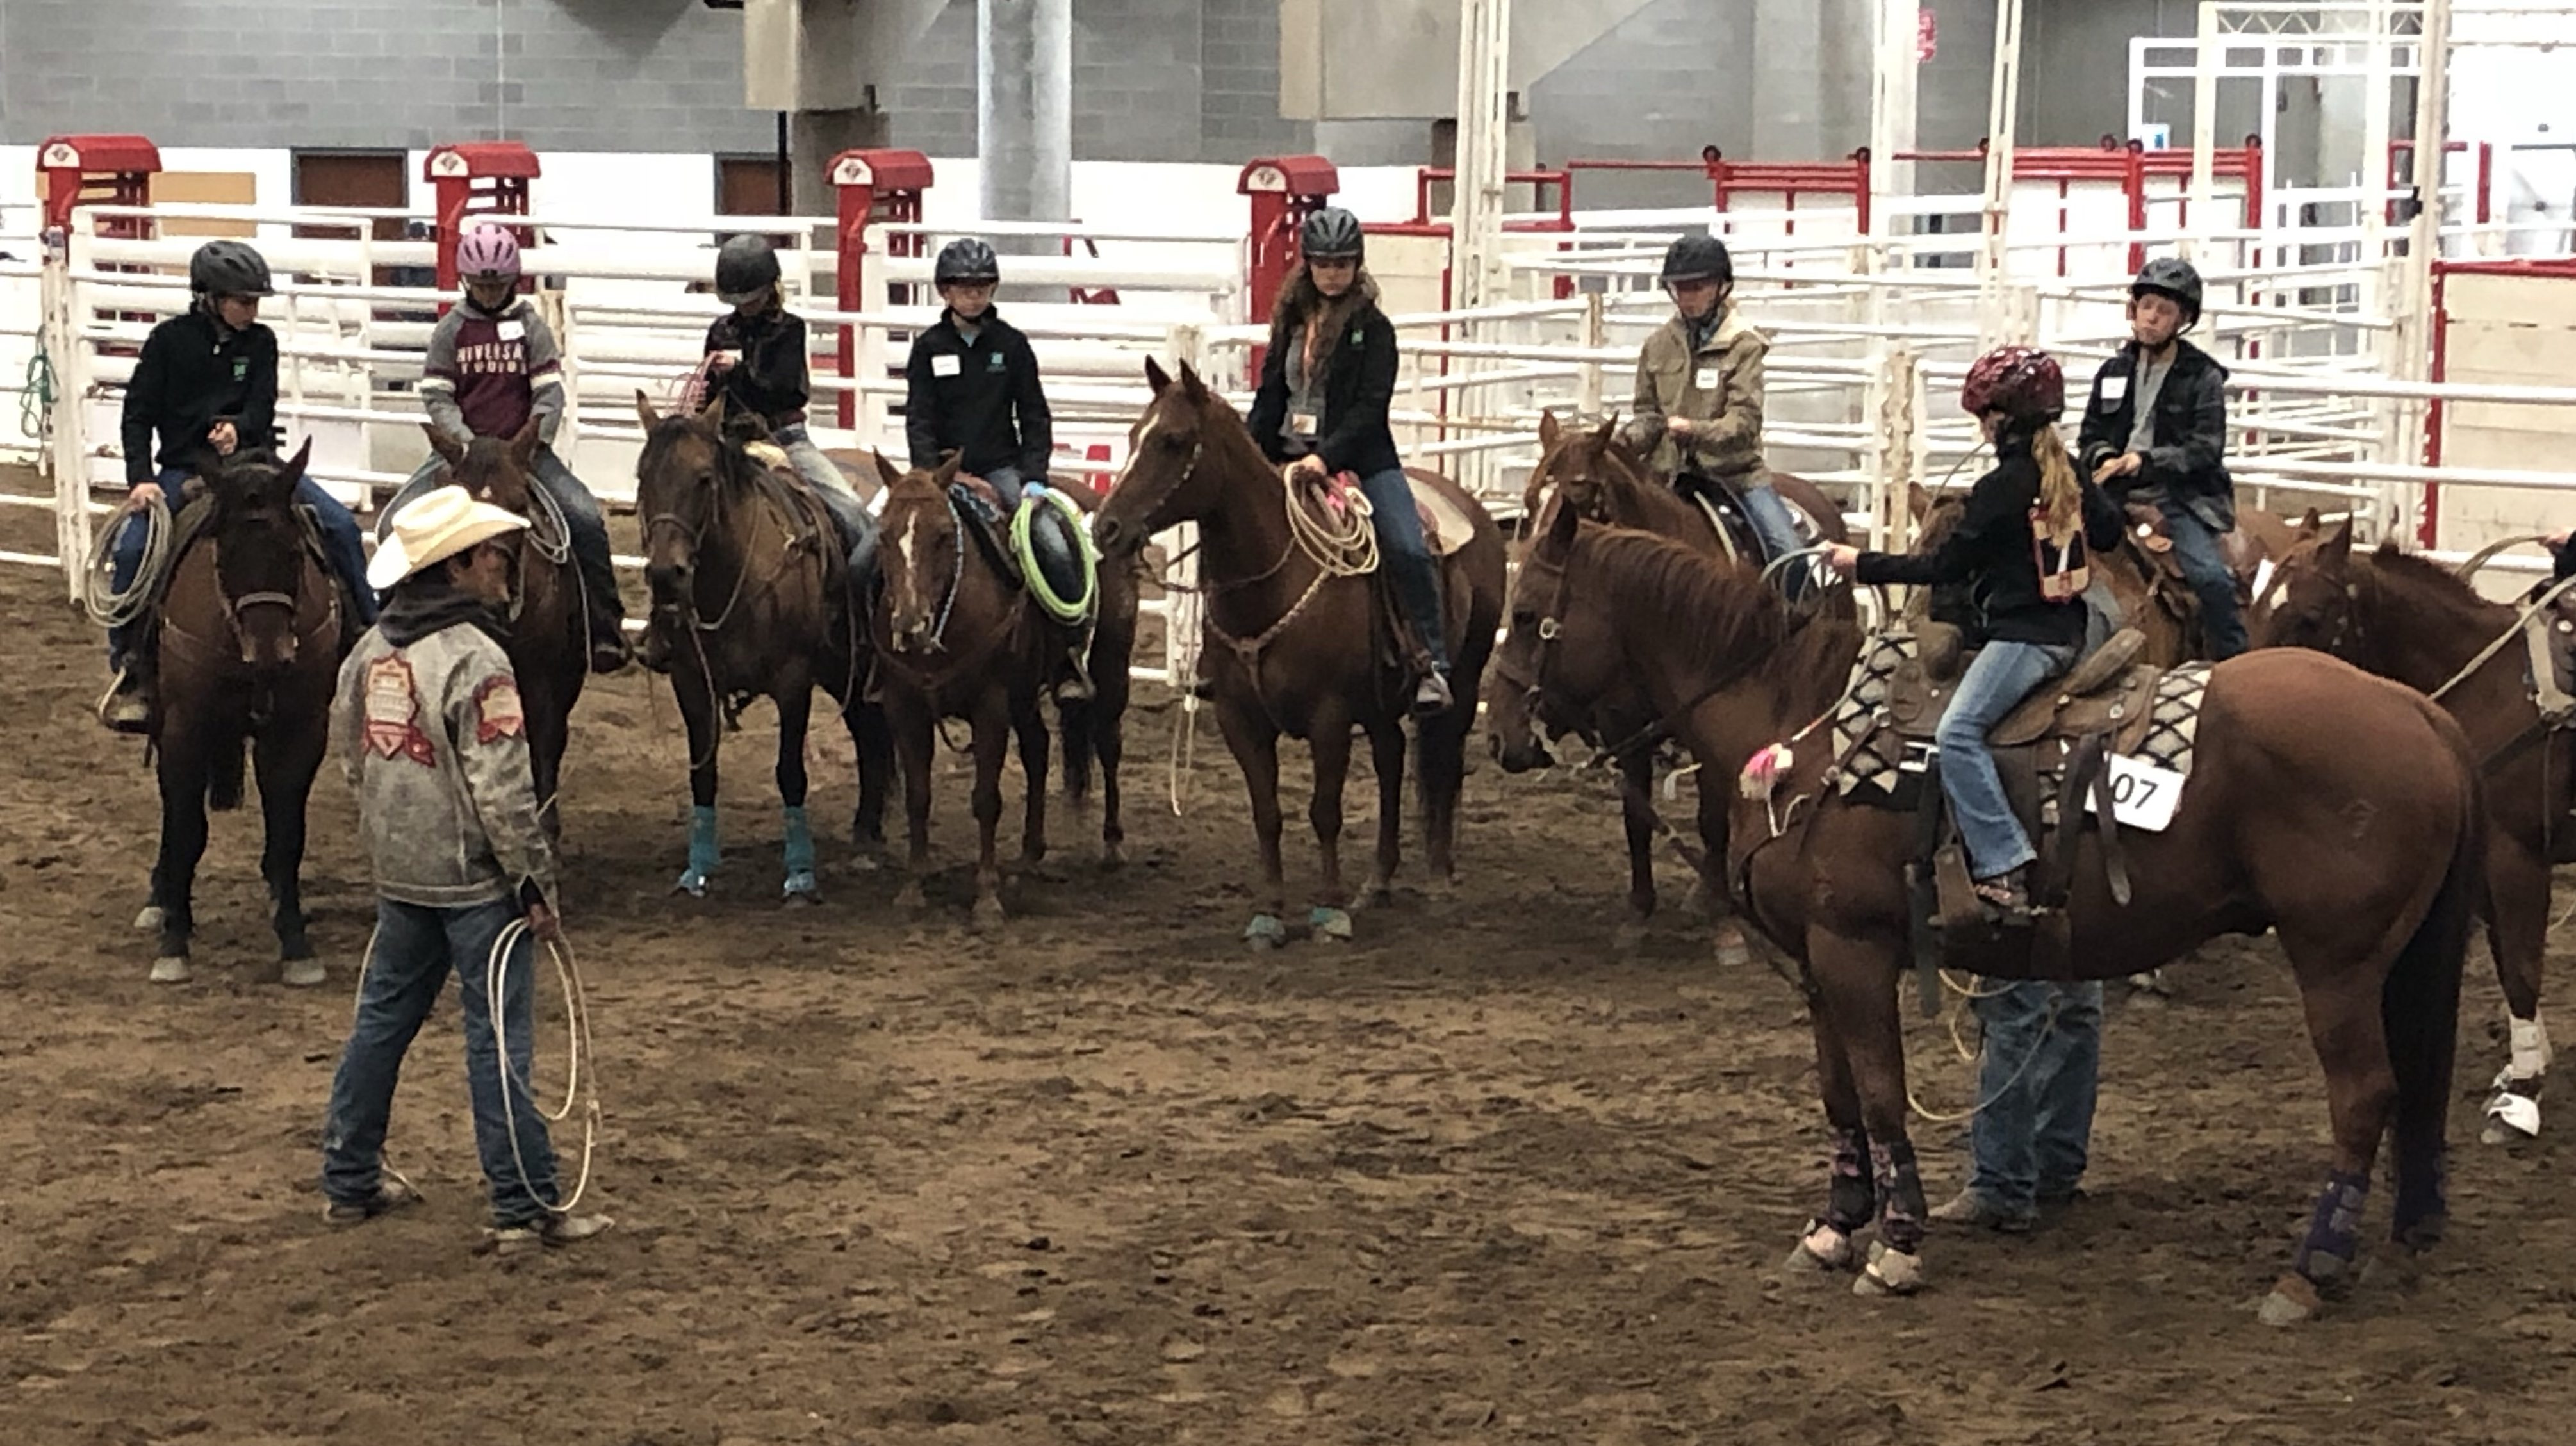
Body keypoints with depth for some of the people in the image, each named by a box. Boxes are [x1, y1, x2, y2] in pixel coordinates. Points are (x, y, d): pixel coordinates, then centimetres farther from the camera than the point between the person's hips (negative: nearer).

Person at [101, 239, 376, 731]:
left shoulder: (260, 343, 5)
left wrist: (237, 428, -27)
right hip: (182, 469, -2)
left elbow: (261, 412, -3)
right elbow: (138, 414, 0)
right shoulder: (170, 340, -2)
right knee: (131, 548, -25)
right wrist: (141, 478, -13)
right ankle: (129, 669, -13)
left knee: (340, 525, -13)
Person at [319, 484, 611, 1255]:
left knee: (383, 1018, 18)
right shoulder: (473, 659, -21)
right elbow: (501, 790, -22)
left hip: (398, 874, 8)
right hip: (475, 880, -8)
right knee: (497, 1041, -2)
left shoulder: (371, 650, 4)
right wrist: (537, 884, -13)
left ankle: (349, 1181, 27)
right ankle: (524, 1207, 3)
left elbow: (352, 756, 14)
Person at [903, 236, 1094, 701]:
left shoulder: (1011, 345, 6)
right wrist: (933, 476, -14)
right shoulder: (929, 347, 4)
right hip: (944, 469, 0)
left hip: (1002, 468, 0)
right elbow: (918, 420, 1)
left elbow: (1035, 417, 7)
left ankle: (1074, 652, -10)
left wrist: (1034, 479, -5)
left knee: (1057, 548, -21)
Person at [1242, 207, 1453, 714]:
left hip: (1361, 460, -5)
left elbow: (1370, 407, -11)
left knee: (1408, 549, -23)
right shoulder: (1291, 321, 13)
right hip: (1290, 459, 5)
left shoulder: (1372, 328, -2)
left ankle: (1434, 665, -22)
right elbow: (1270, 399, 15)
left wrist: (1326, 457, -24)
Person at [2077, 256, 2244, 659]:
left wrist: (2146, 460, -19)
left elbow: (2206, 450, -8)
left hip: (2180, 497, -4)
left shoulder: (2203, 377, -2)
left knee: (2211, 577, -23)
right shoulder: (2114, 371, 12)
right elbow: (2089, 437, 17)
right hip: (2119, 493, 4)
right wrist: (2105, 458, -7)